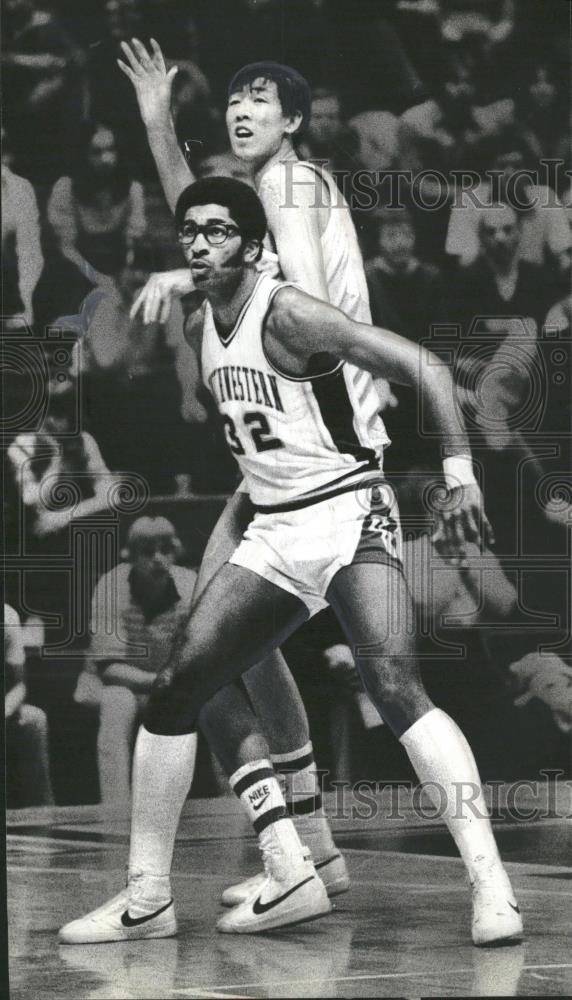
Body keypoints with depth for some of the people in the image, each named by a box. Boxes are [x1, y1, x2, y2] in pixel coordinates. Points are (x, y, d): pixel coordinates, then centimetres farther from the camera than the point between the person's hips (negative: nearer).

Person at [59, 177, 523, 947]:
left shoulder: (287, 314, -15)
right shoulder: (202, 329, 9)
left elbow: (424, 369, -19)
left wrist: (460, 476, -26)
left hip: (349, 516, -8)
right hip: (273, 535, 8)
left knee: (394, 687, -26)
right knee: (177, 689, 0)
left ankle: (490, 882, -27)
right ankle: (147, 897, 7)